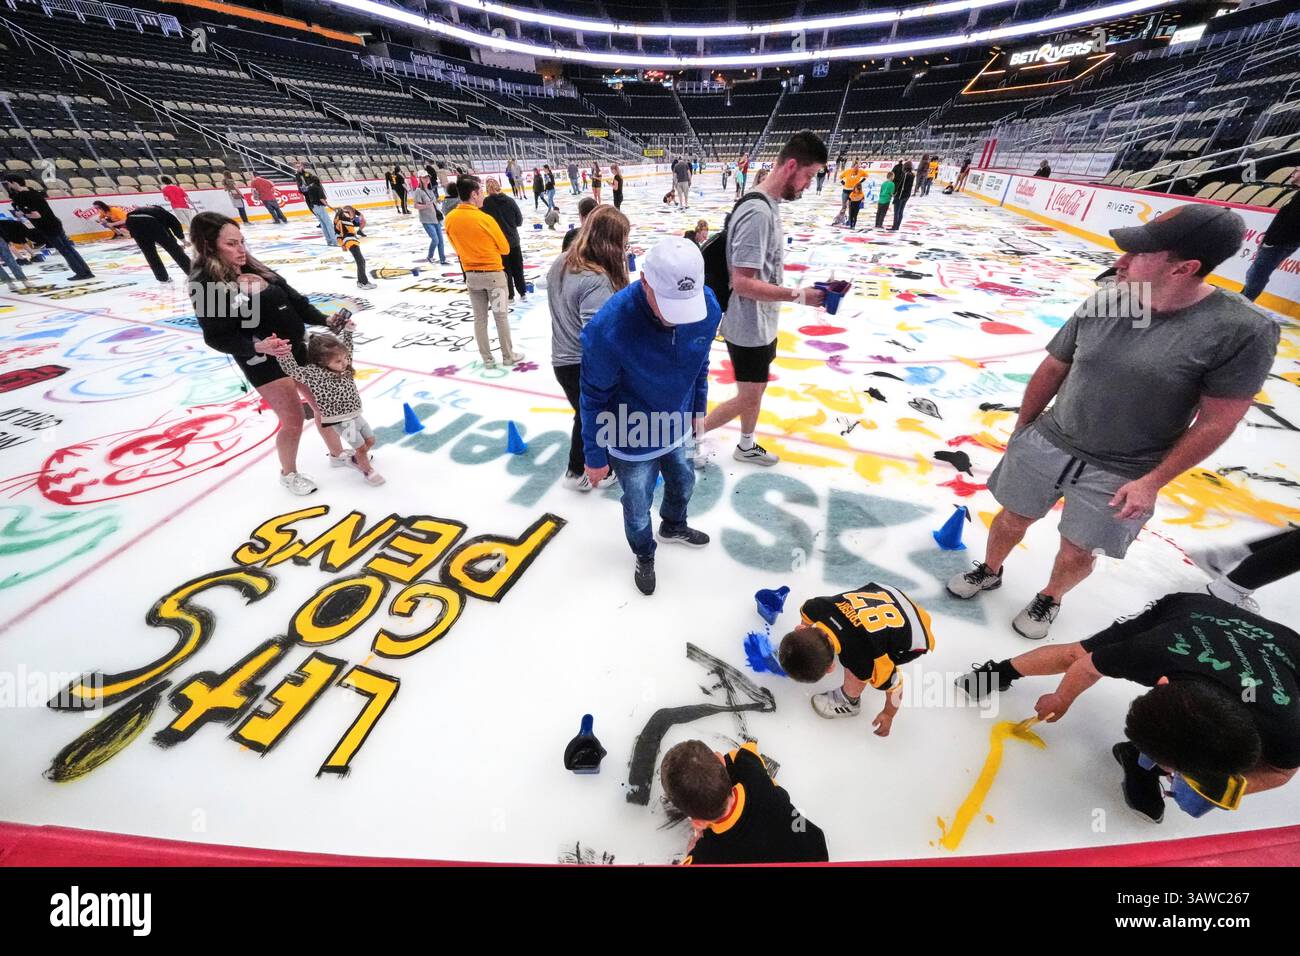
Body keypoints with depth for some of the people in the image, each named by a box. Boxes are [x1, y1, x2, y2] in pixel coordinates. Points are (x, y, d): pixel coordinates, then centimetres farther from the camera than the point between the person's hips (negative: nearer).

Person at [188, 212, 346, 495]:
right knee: (294, 420, 0)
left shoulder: (255, 269, 5)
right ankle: (288, 474, 26)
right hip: (263, 362, -6)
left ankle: (338, 454, 37)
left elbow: (295, 302, 8)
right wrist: (257, 347, -31)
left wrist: (326, 320, -6)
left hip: (298, 348, 6)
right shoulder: (207, 285, -13)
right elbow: (217, 338, -16)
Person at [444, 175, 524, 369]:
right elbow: (505, 248, -6)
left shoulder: (450, 218, -3)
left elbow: (457, 248, 11)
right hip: (493, 274, -4)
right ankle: (508, 356, 17)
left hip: (471, 274, 4)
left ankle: (487, 359, 16)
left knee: (480, 318, 11)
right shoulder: (485, 219, -18)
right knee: (501, 316, 8)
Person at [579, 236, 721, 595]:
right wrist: (595, 457, -10)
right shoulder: (609, 327, -33)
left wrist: (698, 408, 14)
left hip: (675, 424, 5)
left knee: (682, 481, 27)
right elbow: (594, 397, -19)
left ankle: (674, 526, 62)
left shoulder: (708, 305, -20)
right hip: (631, 436, -4)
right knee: (638, 506, 14)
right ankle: (644, 556, 48)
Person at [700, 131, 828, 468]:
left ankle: (746, 446, 40)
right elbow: (743, 283, -28)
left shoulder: (768, 204, 7)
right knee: (749, 398, 3)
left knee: (757, 390, 20)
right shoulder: (758, 212, -23)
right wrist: (798, 295, -24)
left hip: (762, 324, 9)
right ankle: (691, 435, 20)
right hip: (749, 328, -9)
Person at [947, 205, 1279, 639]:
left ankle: (1049, 599, 42)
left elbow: (1216, 422, -11)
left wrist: (1152, 482, -11)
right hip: (1046, 443, 3)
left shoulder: (1242, 329, -17)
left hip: (1121, 475, -2)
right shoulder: (1103, 302, -8)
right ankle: (988, 571, 43)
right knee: (1012, 519, 16)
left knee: (1076, 555, 12)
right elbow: (1053, 369, 3)